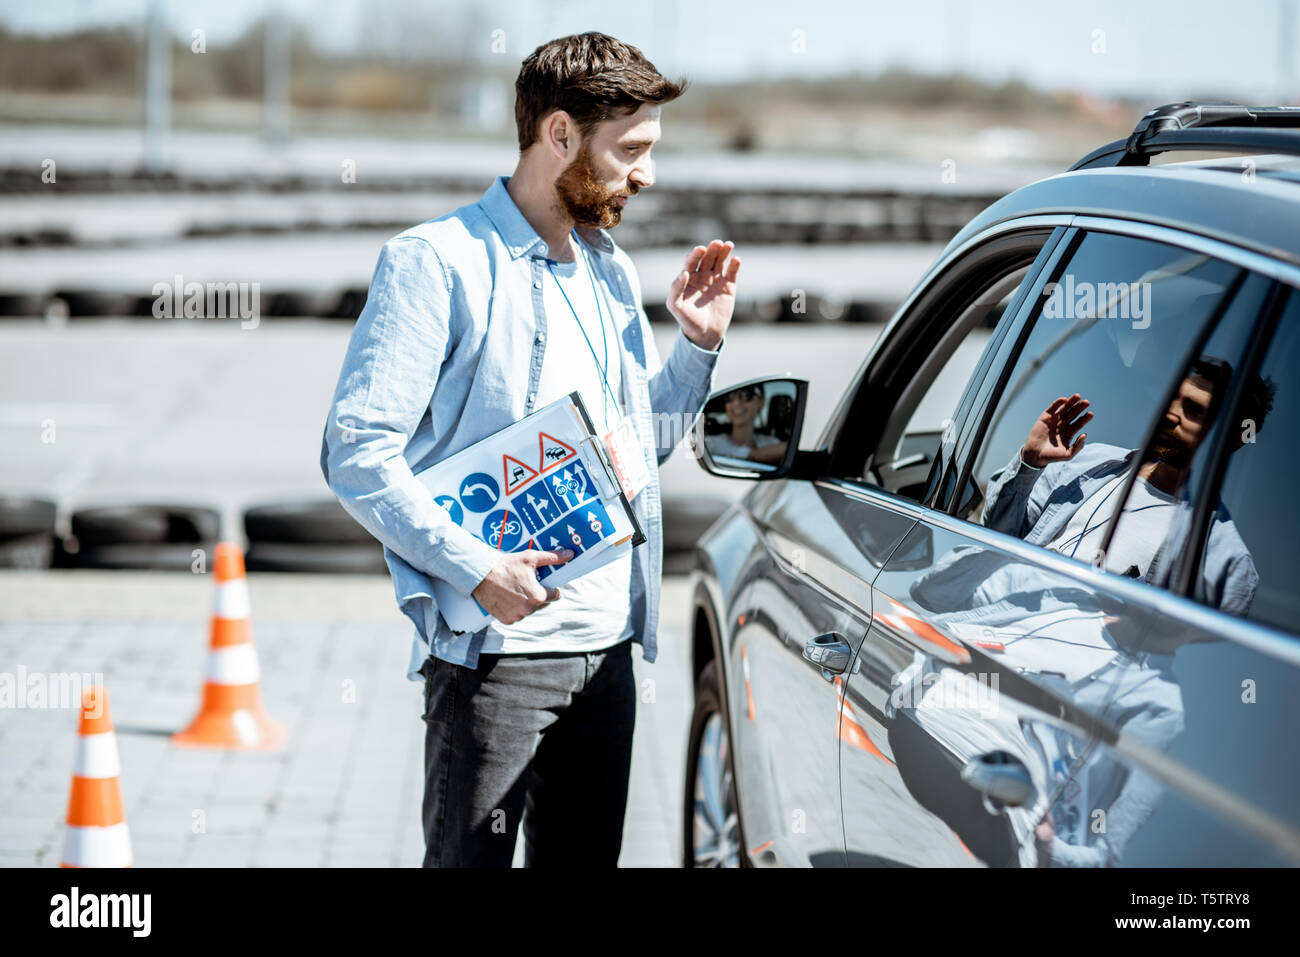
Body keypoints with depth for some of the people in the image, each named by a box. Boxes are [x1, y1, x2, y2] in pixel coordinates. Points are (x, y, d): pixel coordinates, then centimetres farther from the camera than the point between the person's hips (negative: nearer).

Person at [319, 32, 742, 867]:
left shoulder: (611, 272, 16)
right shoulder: (438, 262, -8)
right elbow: (356, 453, -14)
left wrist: (700, 345, 10)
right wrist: (475, 568, -22)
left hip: (607, 646, 7)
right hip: (496, 650, -7)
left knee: (588, 857, 12)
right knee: (471, 859, -3)